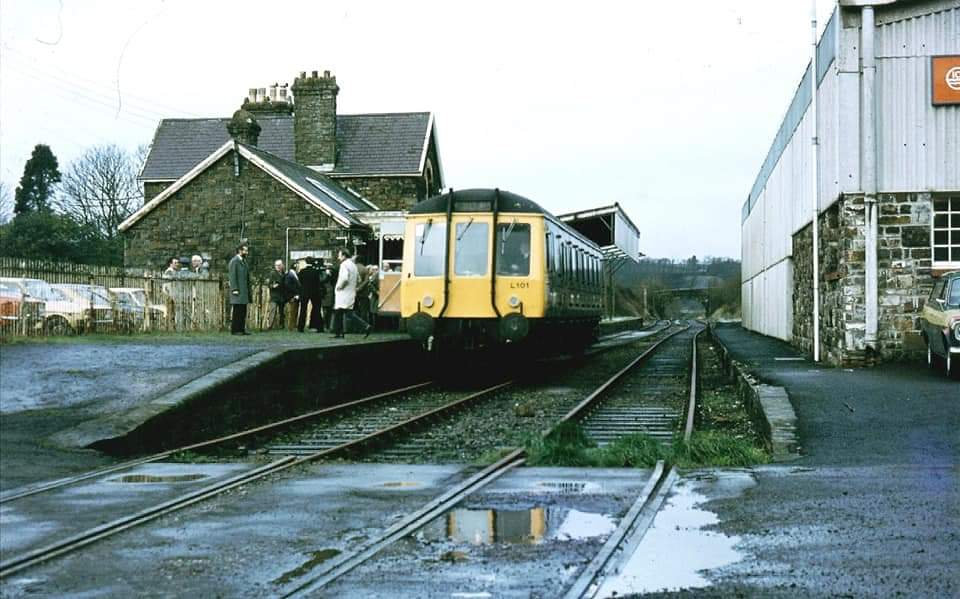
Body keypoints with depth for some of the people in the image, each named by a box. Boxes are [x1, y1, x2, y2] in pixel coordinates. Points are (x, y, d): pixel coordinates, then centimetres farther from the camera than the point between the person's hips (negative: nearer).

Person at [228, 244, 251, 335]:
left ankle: (242, 329, 9)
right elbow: (232, 276, -14)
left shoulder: (243, 261, 19)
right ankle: (235, 330, -4)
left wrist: (248, 290, 15)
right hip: (238, 290, -8)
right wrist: (235, 289, -20)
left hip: (244, 290, 8)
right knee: (237, 311, -7)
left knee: (243, 311, 7)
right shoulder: (234, 261, -8)